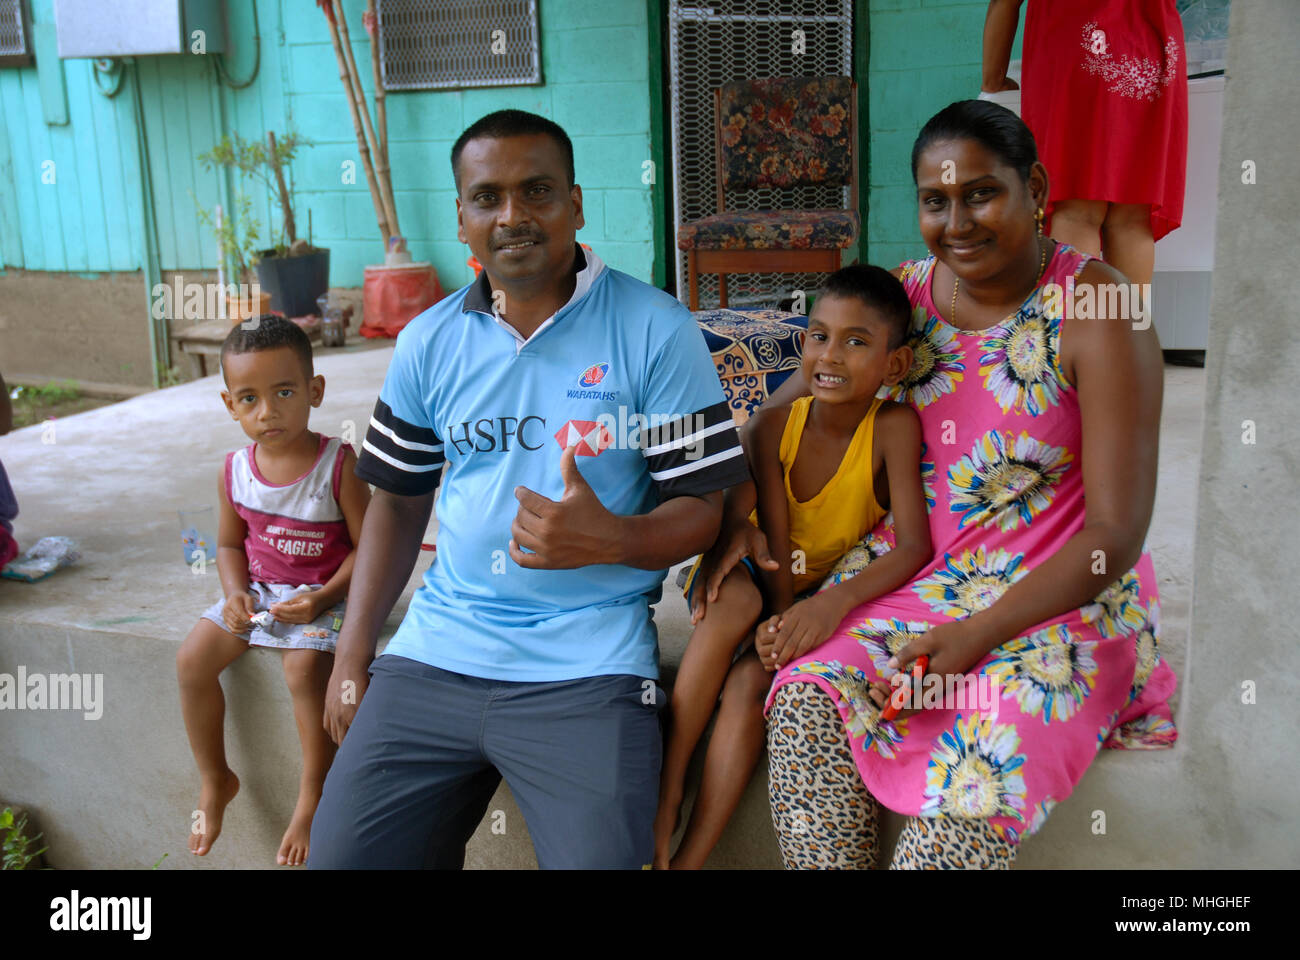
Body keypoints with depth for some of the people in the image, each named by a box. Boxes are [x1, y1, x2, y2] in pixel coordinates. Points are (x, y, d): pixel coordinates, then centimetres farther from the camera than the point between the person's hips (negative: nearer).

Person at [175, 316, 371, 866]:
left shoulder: (338, 464, -16)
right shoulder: (235, 470, -2)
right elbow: (230, 543, 12)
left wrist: (323, 599, -23)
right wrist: (235, 593, -7)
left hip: (322, 593, -5)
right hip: (258, 590, 6)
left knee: (303, 668, -29)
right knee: (192, 660, -7)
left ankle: (312, 799, -9)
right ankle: (215, 781, 14)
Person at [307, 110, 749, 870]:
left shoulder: (656, 331, -4)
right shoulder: (428, 343, 8)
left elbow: (701, 509, -3)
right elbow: (399, 500, 16)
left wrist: (609, 538, -24)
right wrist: (353, 656, 9)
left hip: (588, 662, -3)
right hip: (438, 646, 4)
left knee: (597, 856, -16)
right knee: (342, 854, 0)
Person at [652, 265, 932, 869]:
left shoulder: (894, 427, -20)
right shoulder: (774, 425, -14)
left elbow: (914, 546, -28)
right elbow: (774, 541, -14)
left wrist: (835, 601, -43)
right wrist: (779, 616, -30)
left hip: (834, 592, -1)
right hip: (756, 578, 1)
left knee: (750, 680, -28)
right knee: (737, 599, -33)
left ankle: (688, 858, -19)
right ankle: (662, 800, -26)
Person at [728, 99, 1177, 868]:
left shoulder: (1098, 311, -12)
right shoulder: (904, 295, 2)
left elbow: (1117, 531, -15)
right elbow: (784, 411, 10)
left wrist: (980, 633, -24)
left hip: (1061, 598, -4)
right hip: (914, 575, 4)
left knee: (979, 784, -29)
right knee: (806, 703, -23)